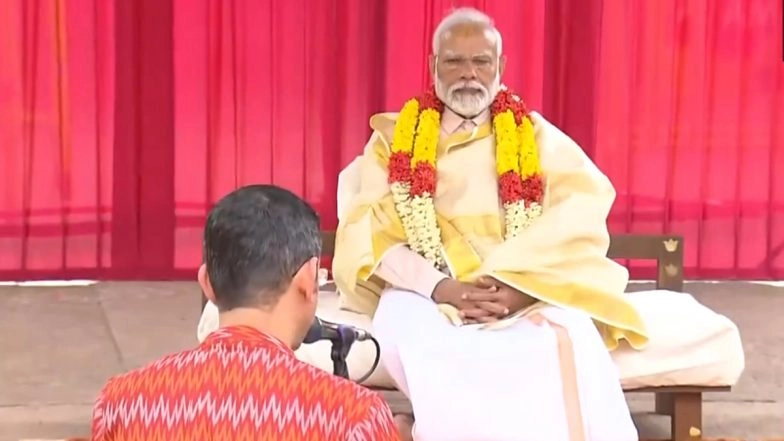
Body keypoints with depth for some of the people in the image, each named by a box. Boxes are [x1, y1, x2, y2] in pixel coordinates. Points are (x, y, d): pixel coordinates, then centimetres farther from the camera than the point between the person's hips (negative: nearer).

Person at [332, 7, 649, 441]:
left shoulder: (537, 135, 15)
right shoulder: (395, 137, 14)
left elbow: (583, 213, -2)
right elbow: (367, 231, 1)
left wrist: (520, 285, -19)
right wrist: (440, 287, -17)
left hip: (528, 295, 1)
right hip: (427, 295, 0)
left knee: (567, 339, -33)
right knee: (414, 333, -35)